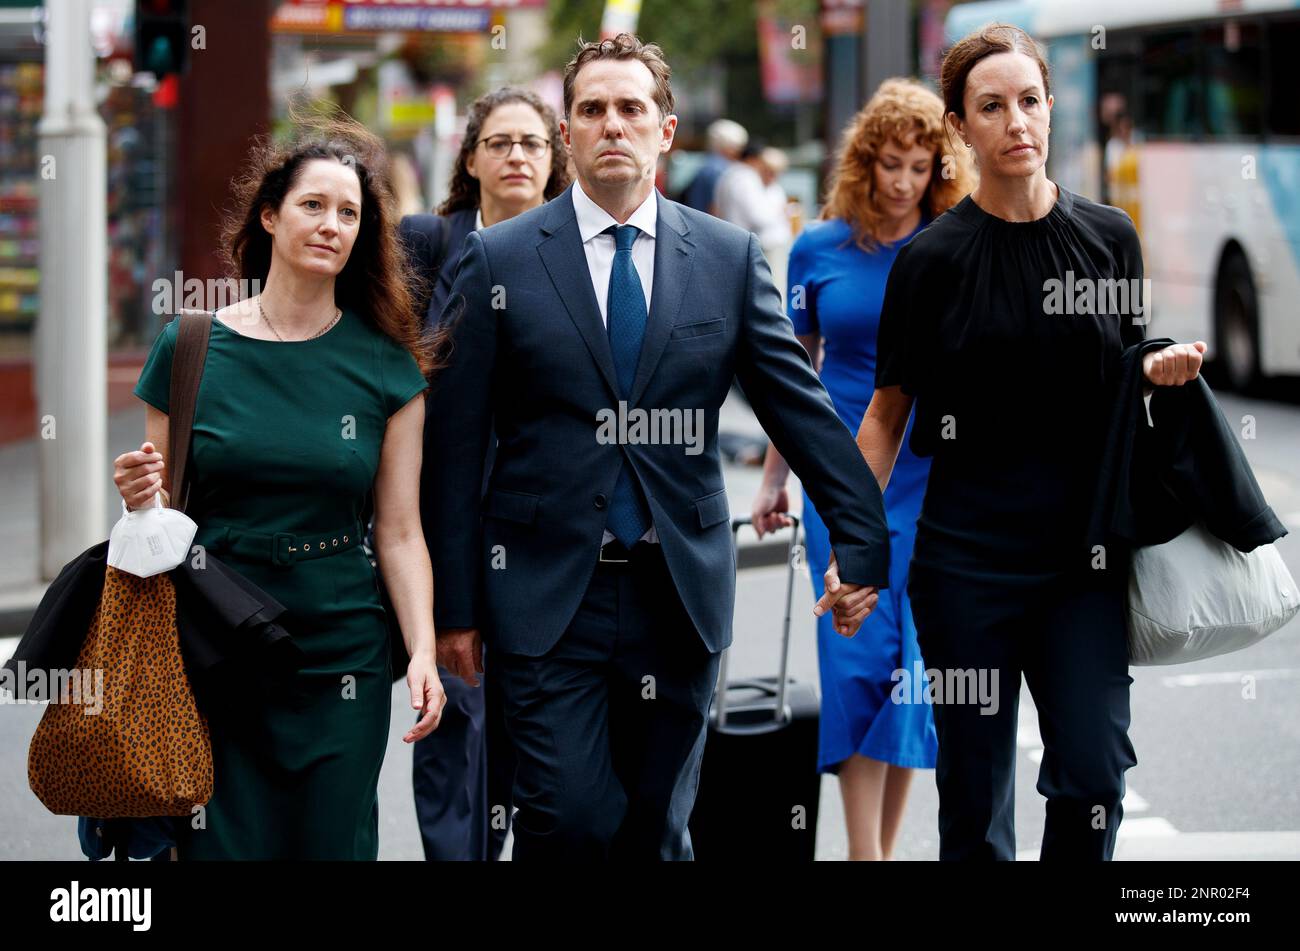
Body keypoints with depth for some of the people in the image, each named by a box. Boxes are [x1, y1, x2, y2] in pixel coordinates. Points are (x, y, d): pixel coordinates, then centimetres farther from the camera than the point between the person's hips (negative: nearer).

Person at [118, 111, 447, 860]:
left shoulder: (386, 365, 2)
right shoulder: (192, 347, 1)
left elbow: (401, 533, 1)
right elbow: (164, 508, 7)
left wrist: (423, 650, -11)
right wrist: (141, 496, -15)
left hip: (342, 657, 1)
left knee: (334, 843, 3)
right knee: (227, 846, 0)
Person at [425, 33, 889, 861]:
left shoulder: (730, 258, 6)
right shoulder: (500, 259, 1)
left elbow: (803, 408, 6)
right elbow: (455, 442, 0)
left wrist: (862, 542, -2)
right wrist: (454, 605, -2)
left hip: (680, 596, 2)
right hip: (549, 596, -2)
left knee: (657, 831, 9)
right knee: (571, 823, -11)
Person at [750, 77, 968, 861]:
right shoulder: (820, 251, 5)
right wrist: (775, 478, 15)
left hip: (933, 479, 0)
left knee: (914, 658, 1)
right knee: (857, 655, -7)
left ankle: (885, 847, 12)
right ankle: (864, 854, -6)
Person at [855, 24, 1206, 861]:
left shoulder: (1109, 237, 4)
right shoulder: (934, 258, -3)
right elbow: (888, 413, 1)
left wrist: (1163, 371, -7)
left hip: (1085, 551, 2)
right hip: (969, 556, -2)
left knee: (1093, 774, -5)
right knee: (975, 790, 3)